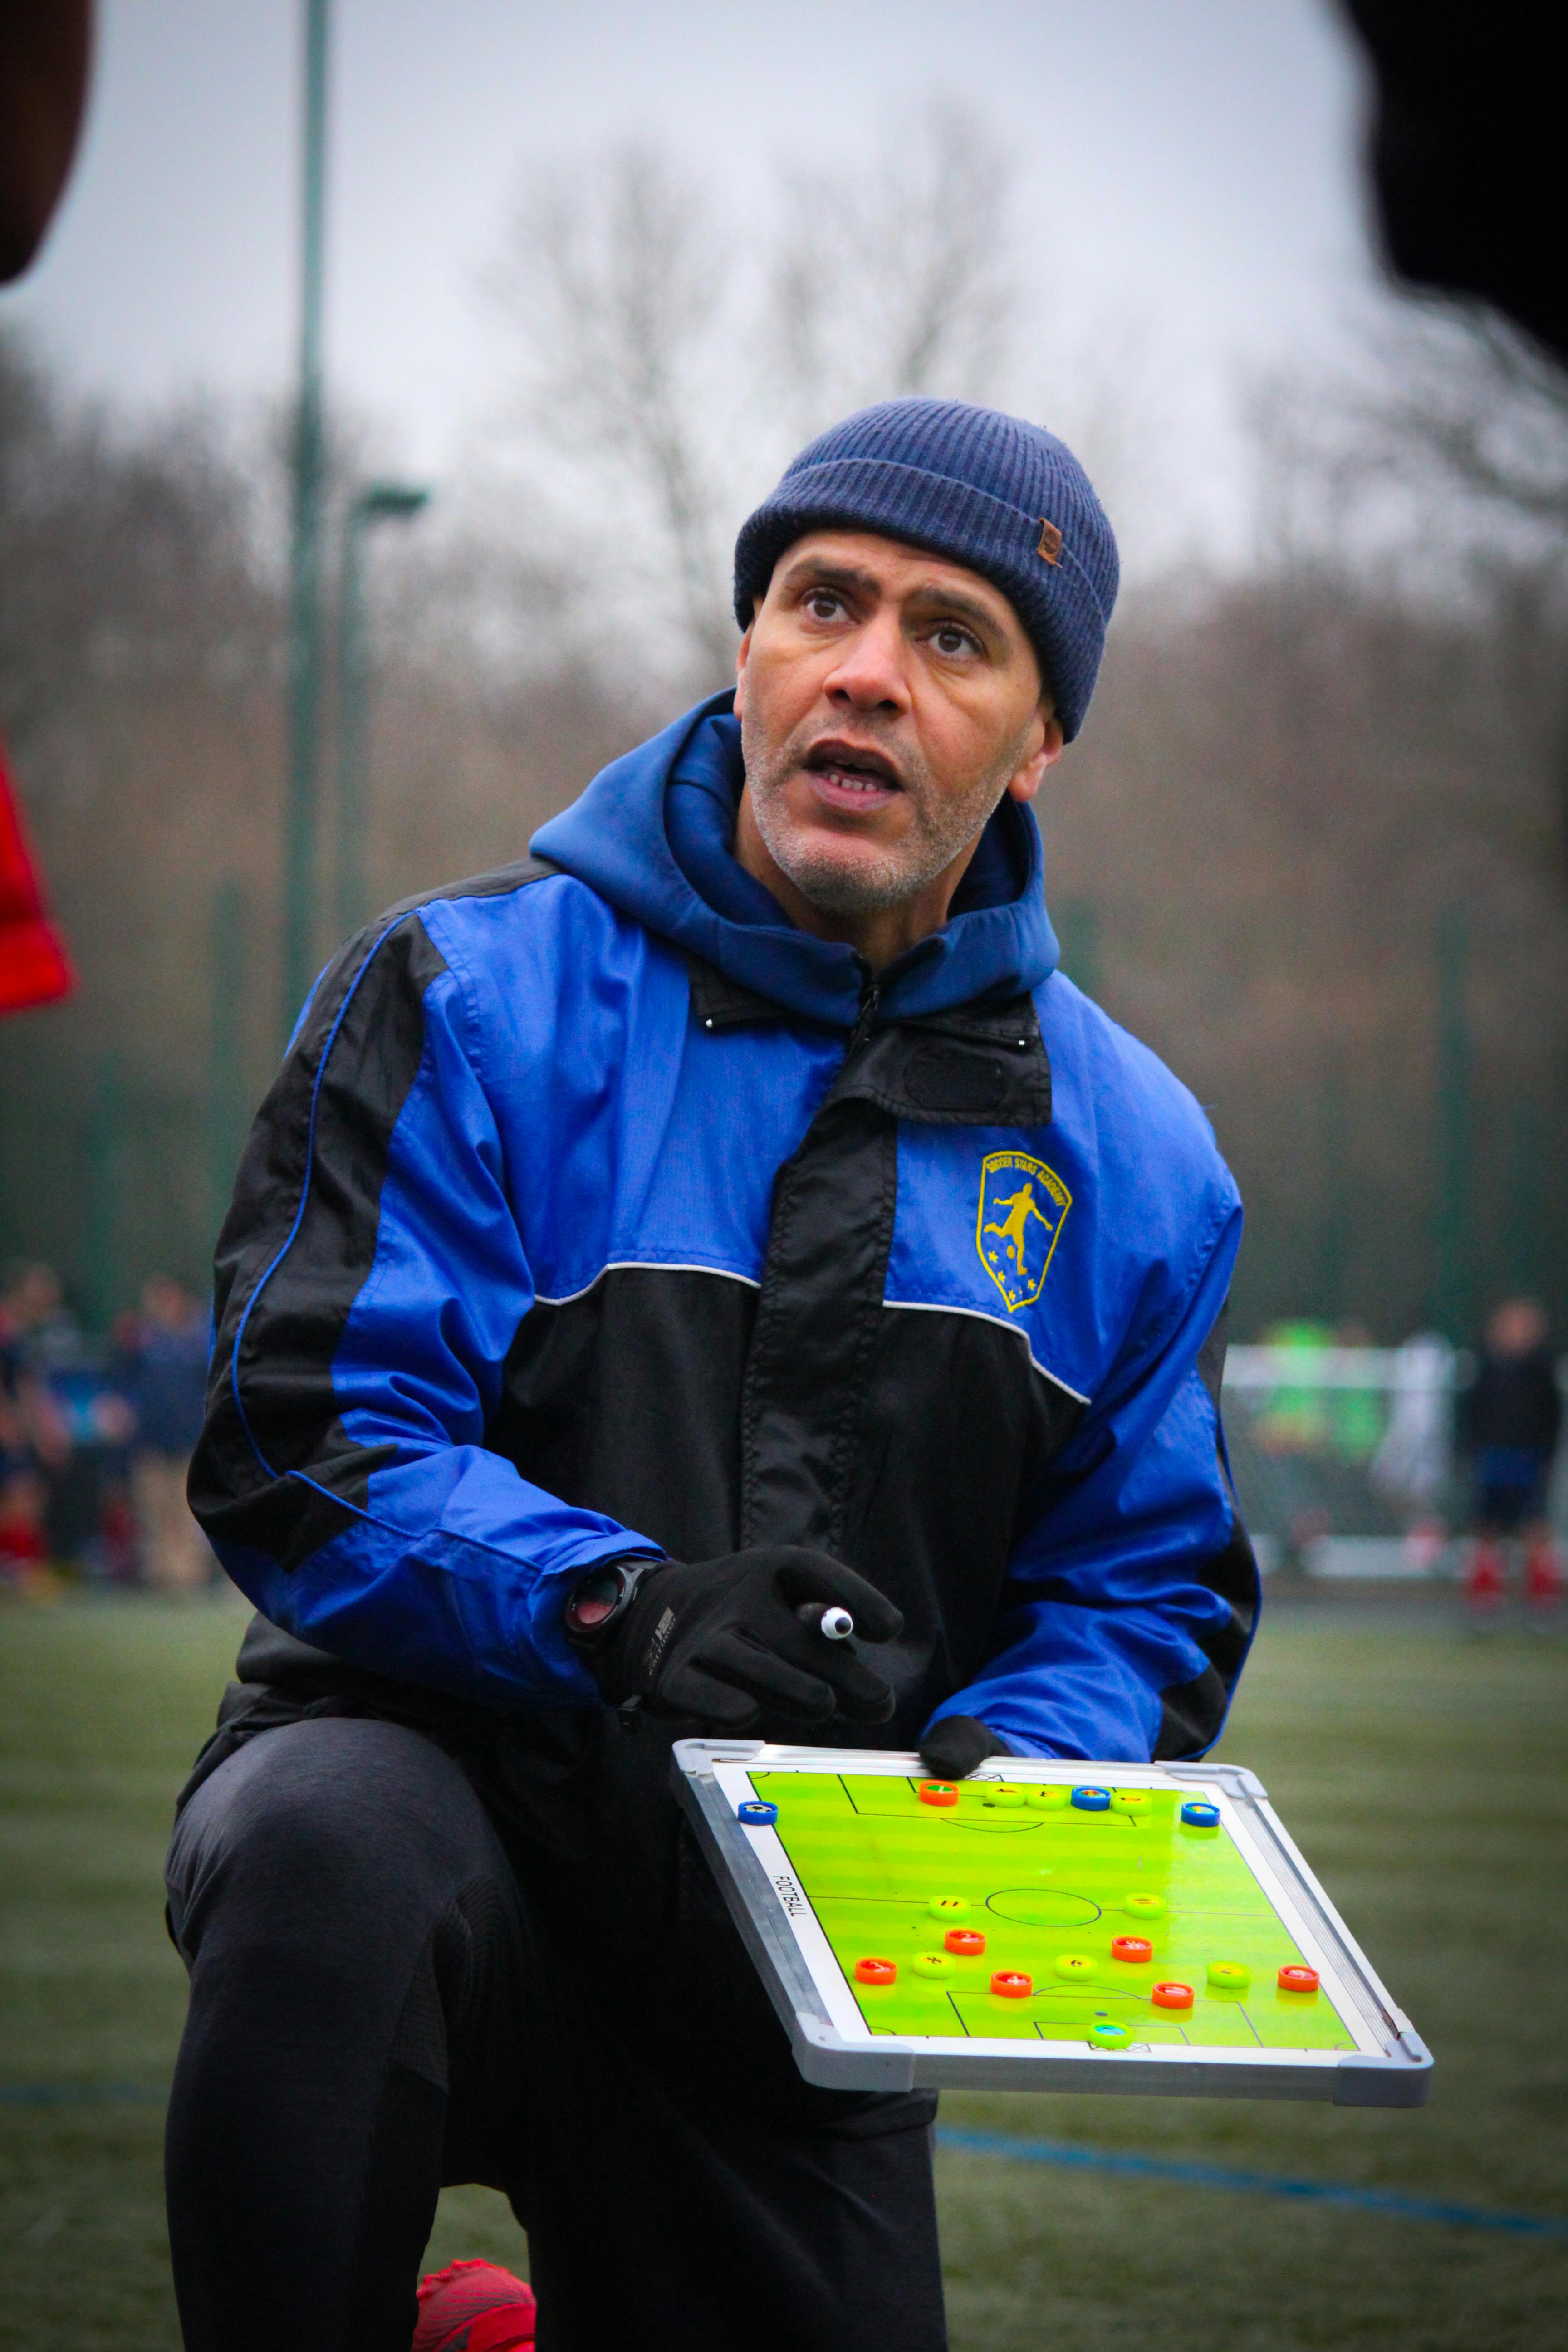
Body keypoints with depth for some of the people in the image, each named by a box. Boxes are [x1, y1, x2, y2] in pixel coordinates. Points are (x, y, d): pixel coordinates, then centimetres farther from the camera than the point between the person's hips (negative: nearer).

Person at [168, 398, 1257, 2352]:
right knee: (339, 1848, -38)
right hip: (439, 1770, -4)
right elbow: (302, 1439, -10)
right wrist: (614, 1606, -28)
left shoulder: (1127, 1151, 9)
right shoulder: (471, 1000, -2)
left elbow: (1150, 1594, 12)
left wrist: (1012, 1767, -11)